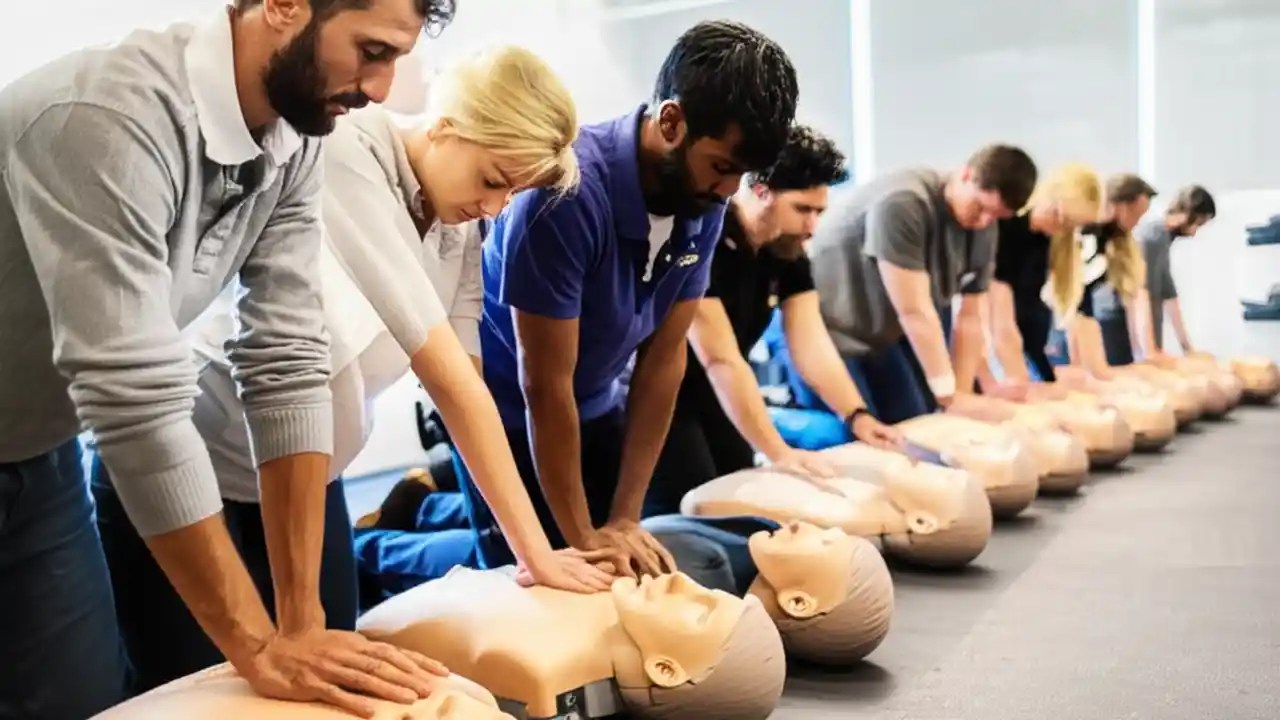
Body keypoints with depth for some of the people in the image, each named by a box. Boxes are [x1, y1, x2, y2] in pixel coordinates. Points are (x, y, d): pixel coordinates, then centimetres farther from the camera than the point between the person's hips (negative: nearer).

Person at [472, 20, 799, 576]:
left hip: (593, 404, 6)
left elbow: (664, 358, -10)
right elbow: (543, 386, -27)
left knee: (630, 579, 6)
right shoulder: (566, 192, -32)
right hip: (506, 405, -6)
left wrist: (625, 519, -12)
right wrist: (583, 538, -21)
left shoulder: (704, 203, -13)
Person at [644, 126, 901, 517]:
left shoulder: (790, 251, -4)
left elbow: (812, 344, -10)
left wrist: (857, 415, -24)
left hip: (707, 391, 8)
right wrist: (778, 453, -34)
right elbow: (720, 359, -32)